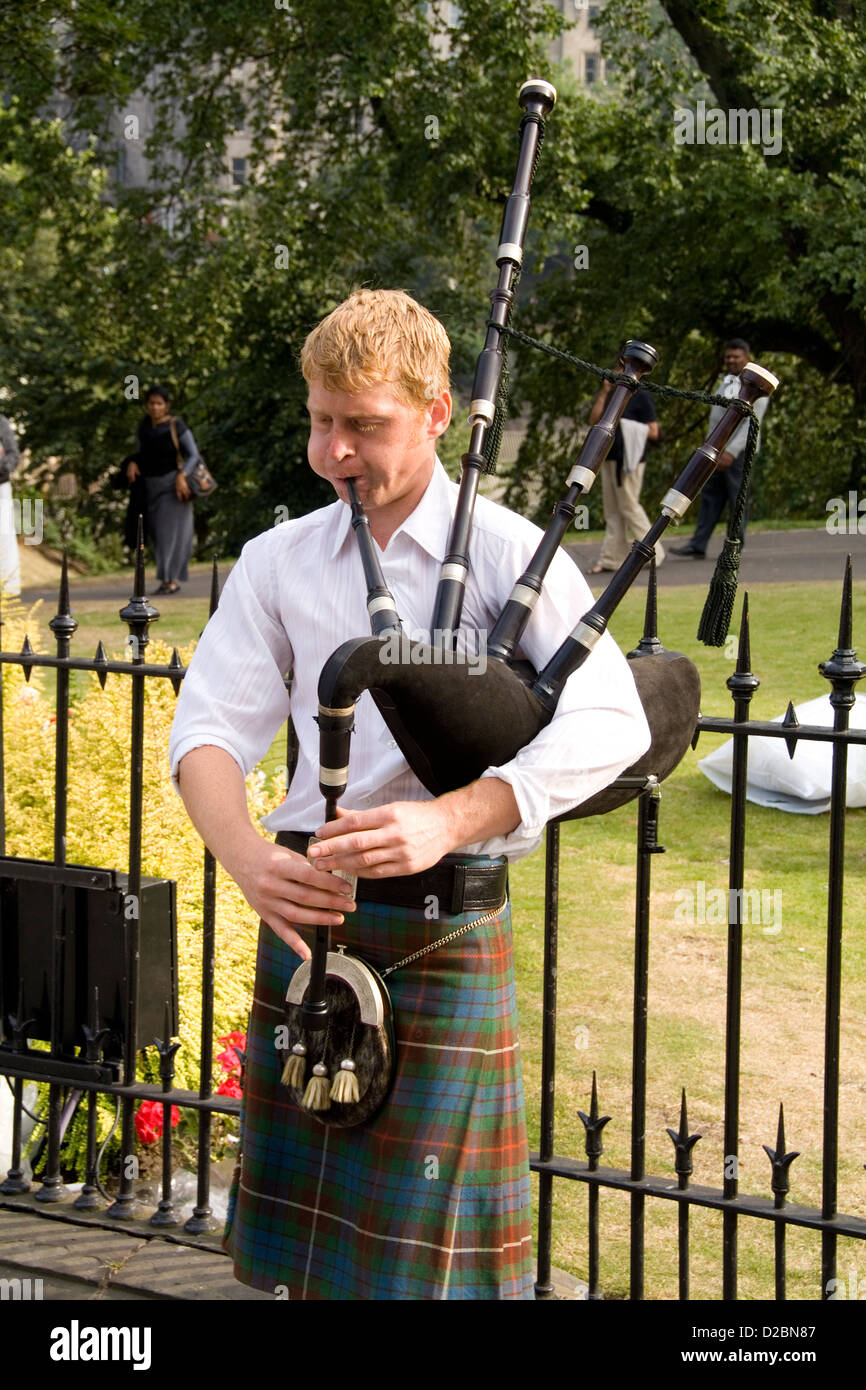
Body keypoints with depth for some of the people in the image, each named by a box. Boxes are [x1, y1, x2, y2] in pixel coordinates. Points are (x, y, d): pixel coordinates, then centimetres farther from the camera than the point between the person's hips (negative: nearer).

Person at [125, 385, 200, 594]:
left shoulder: (176, 426, -8)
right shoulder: (144, 427, 8)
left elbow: (193, 455, -8)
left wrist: (182, 476, -23)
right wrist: (132, 462, -3)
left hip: (173, 485, -6)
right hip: (152, 487, 6)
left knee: (171, 530, -10)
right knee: (158, 533, 4)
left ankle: (172, 578, -11)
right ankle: (171, 578, 9)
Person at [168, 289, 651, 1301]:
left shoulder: (509, 555, -4)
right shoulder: (278, 561, 8)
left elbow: (612, 724, -17)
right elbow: (209, 729, 1)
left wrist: (449, 820, -29)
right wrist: (250, 860, -21)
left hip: (445, 929, -4)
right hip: (304, 920, 4)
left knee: (422, 1250, 0)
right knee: (305, 1243, 12)